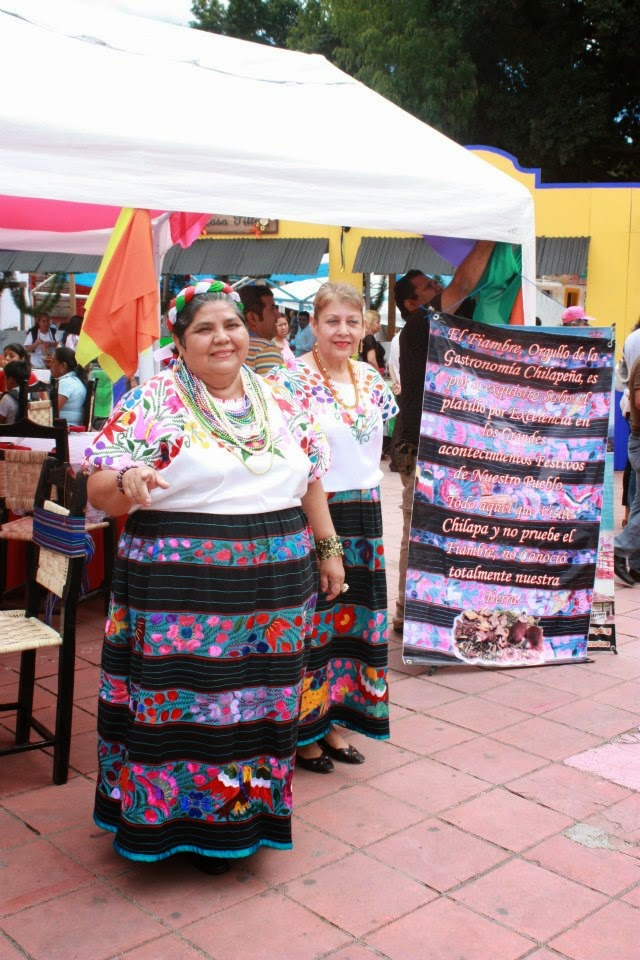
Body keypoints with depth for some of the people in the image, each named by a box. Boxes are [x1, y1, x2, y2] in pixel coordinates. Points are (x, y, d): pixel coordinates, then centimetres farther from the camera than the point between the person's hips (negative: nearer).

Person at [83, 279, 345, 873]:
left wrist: (328, 547, 15)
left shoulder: (278, 401, 9)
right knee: (180, 705, 4)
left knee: (259, 703, 13)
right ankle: (176, 817, 24)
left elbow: (311, 478, 17)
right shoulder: (152, 401, -5)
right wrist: (128, 482, -30)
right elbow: (99, 488, -8)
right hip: (181, 590, -4)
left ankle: (243, 814, 32)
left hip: (274, 588, 4)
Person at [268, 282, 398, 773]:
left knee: (352, 616, 13)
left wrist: (365, 491, 16)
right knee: (308, 620, 1)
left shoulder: (372, 379, 9)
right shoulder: (290, 380, -12)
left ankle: (331, 720, 28)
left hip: (363, 514, 7)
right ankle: (302, 731, 17)